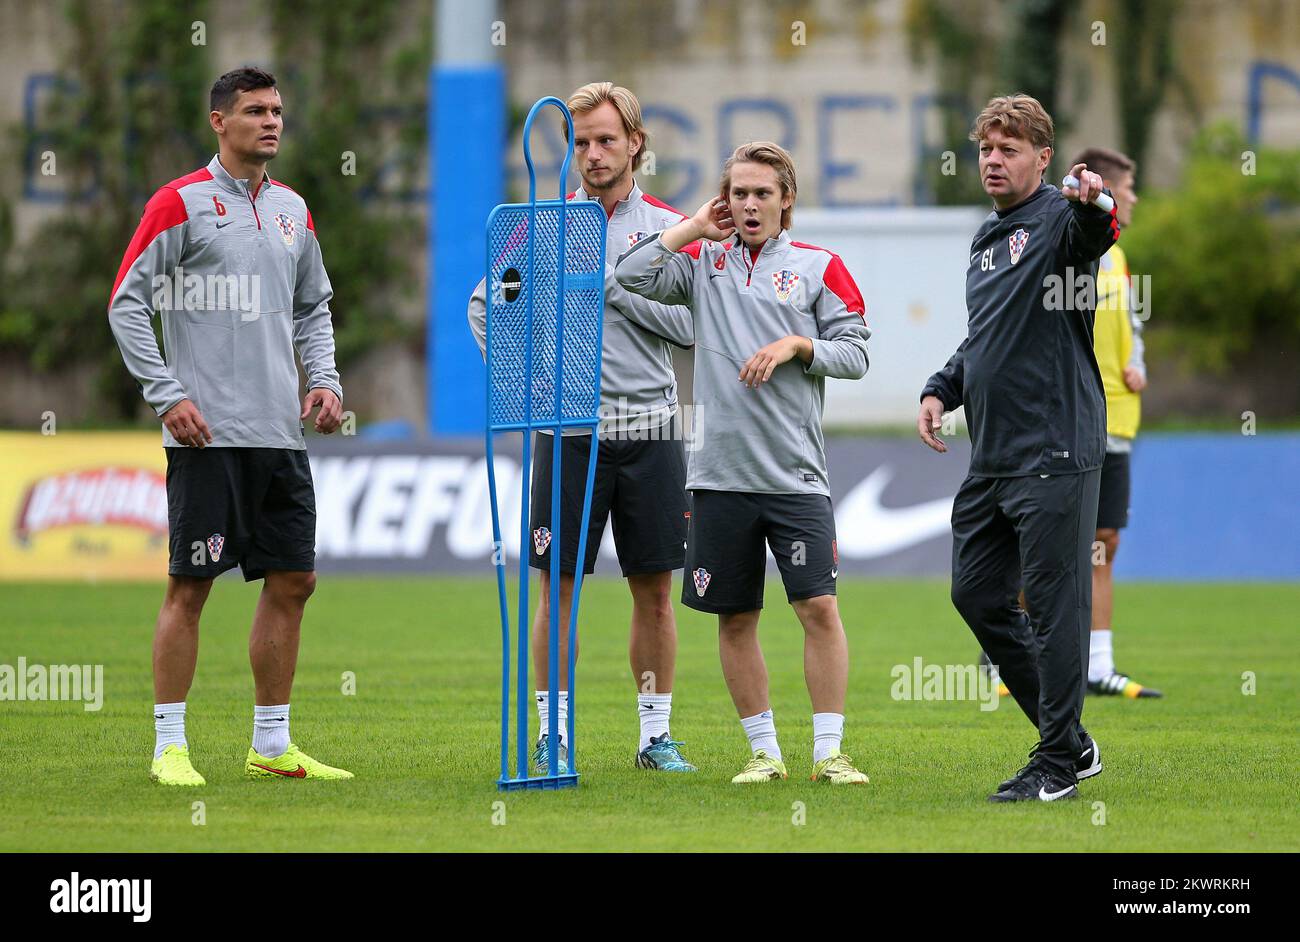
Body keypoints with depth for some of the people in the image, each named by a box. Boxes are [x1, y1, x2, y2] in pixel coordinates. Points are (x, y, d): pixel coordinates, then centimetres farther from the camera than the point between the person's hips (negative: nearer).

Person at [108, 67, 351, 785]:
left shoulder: (292, 210, 14)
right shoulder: (180, 202, -4)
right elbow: (127, 302, -5)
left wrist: (324, 379, 9)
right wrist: (166, 395, -12)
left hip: (281, 432, 6)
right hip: (207, 434, -6)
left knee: (292, 581, 6)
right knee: (189, 586, -5)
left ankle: (271, 746, 15)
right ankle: (169, 746, 1)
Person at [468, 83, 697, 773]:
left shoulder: (671, 228, 5)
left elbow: (690, 324, -4)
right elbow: (485, 305, 13)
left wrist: (612, 283, -10)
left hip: (650, 429, 0)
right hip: (568, 430, 0)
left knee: (654, 588, 2)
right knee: (559, 586, -1)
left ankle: (656, 734, 10)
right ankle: (554, 734, 5)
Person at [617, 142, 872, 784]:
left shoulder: (818, 267, 5)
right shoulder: (704, 262, 9)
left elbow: (855, 352, 5)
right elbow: (632, 275, -5)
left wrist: (795, 345, -11)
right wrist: (697, 226, -1)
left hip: (795, 476, -2)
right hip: (719, 473, 2)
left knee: (819, 608, -9)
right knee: (735, 618, 5)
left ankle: (828, 751, -2)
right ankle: (764, 750, 15)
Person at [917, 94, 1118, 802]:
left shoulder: (1056, 219, -8)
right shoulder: (987, 238, 18)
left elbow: (1090, 237, -33)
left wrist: (1092, 206, -57)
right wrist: (940, 390, 13)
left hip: (1054, 455, -9)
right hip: (990, 458, 9)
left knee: (1055, 605, -5)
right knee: (976, 595, 11)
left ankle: (1056, 766, 1)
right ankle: (1071, 741, 21)